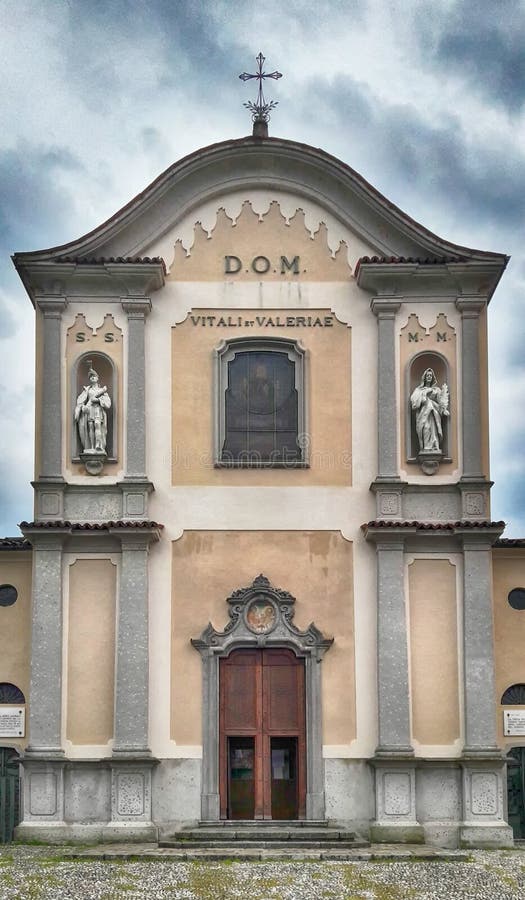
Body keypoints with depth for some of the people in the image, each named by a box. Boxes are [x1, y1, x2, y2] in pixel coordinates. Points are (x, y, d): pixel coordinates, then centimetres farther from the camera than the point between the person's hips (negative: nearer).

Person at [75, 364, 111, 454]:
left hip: (99, 410, -2)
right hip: (90, 410, 2)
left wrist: (98, 400, -8)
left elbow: (108, 402, 4)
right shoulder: (87, 389, 17)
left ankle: (99, 447, -26)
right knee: (91, 428, -6)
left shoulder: (102, 389, 14)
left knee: (98, 426, -19)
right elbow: (81, 400, 7)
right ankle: (91, 447, -9)